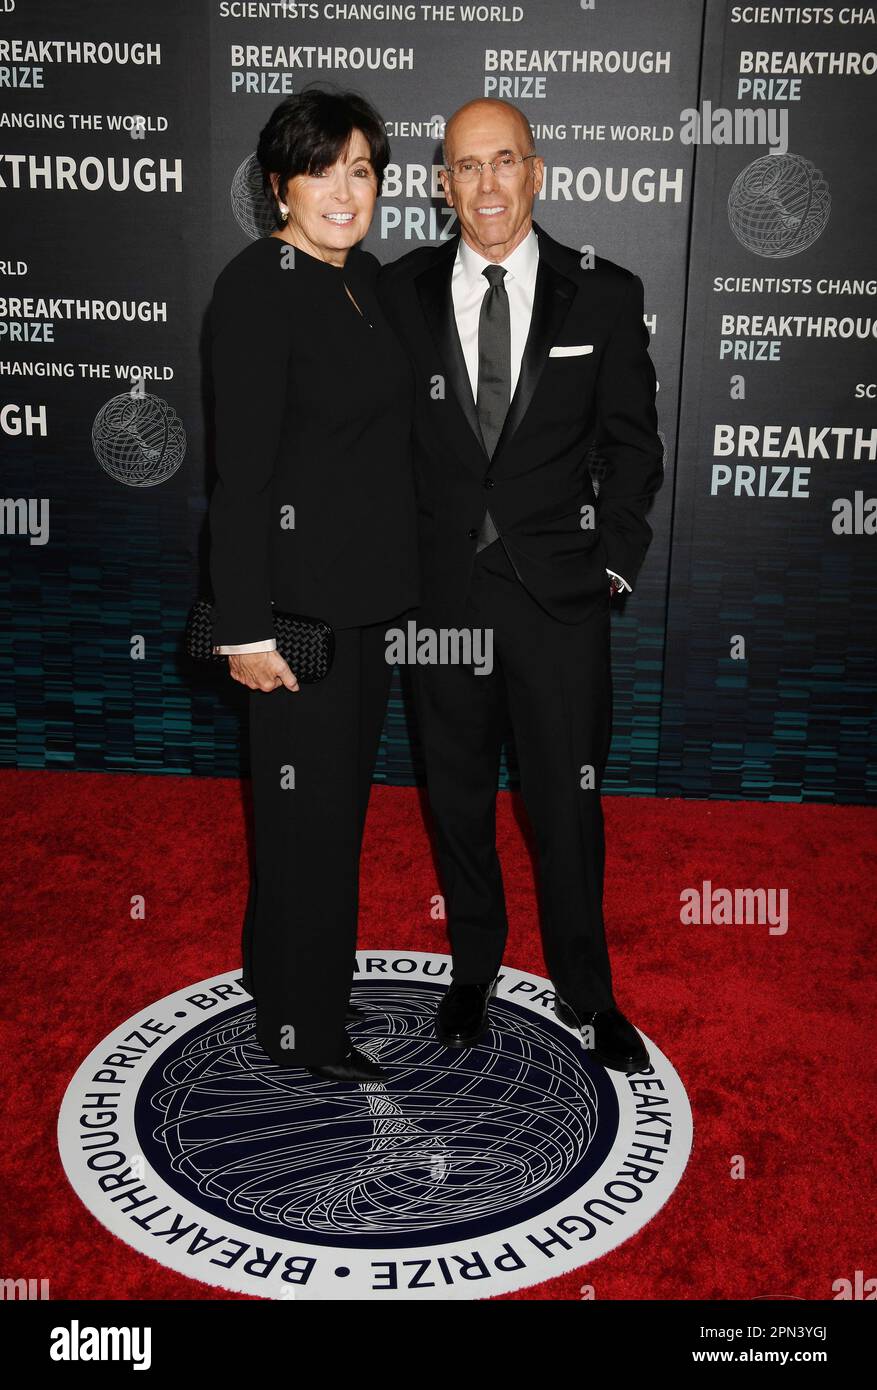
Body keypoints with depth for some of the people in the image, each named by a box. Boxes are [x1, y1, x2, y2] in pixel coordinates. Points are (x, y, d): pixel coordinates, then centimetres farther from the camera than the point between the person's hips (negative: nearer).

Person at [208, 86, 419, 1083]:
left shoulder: (364, 275, 11)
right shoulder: (257, 287, -15)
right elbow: (240, 469, -18)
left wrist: (392, 573, 17)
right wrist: (246, 628, -19)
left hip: (363, 592, 9)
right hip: (299, 597, -8)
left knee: (331, 798, 19)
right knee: (312, 810, 3)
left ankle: (278, 970, 39)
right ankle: (302, 1028, 22)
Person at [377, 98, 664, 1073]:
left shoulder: (604, 295, 1)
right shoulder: (400, 291, 3)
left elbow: (633, 444, 5)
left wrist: (614, 561, -3)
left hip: (560, 596, -1)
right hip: (441, 591, 2)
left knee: (569, 806, 7)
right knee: (456, 799, 14)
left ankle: (585, 992, 28)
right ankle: (473, 971, 36)